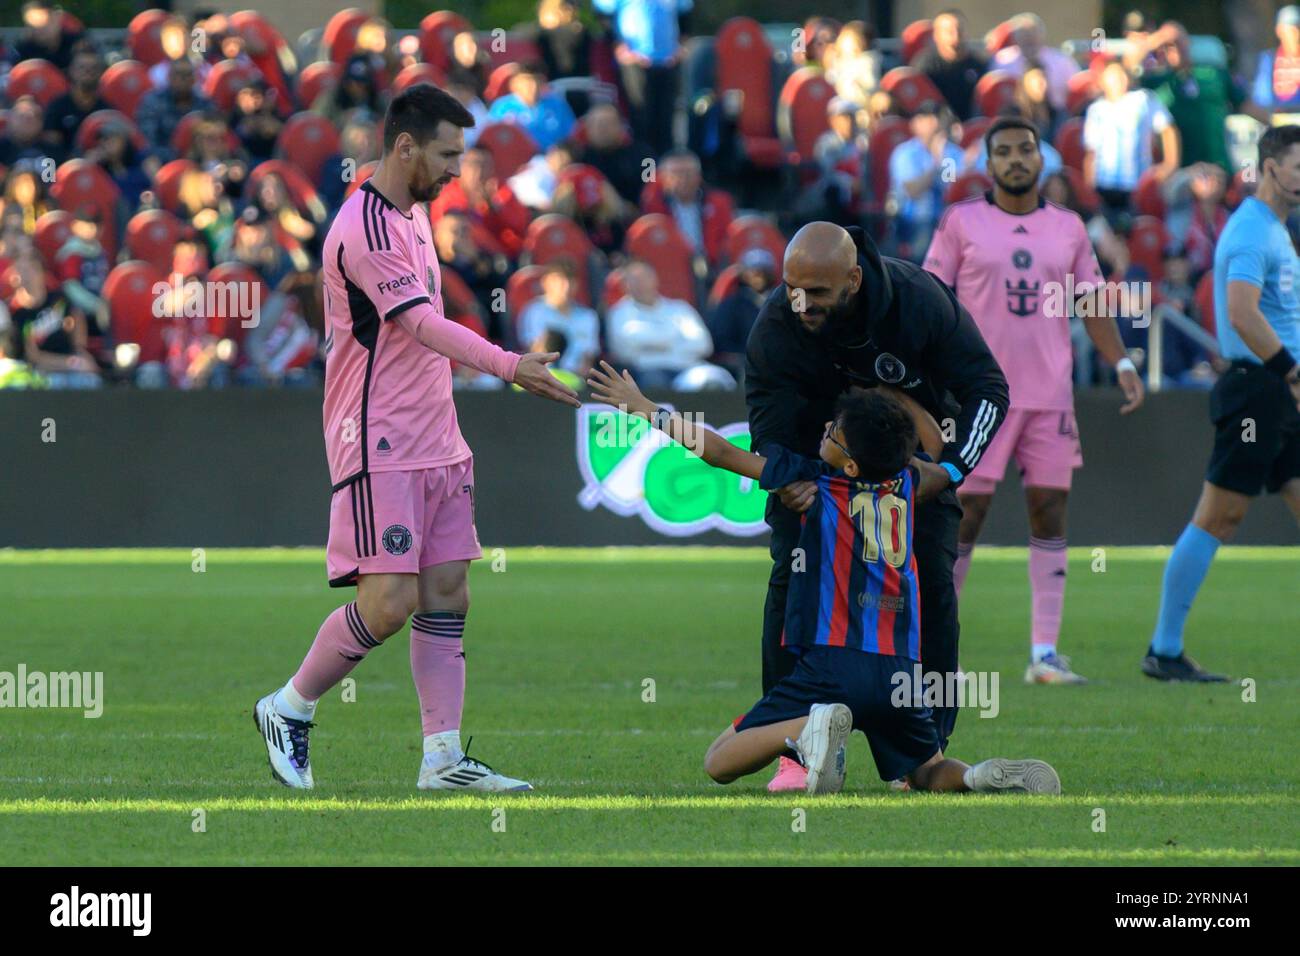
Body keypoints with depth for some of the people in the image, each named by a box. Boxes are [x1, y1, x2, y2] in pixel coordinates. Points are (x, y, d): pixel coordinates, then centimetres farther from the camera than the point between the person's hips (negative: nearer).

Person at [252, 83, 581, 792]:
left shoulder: (412, 214, 15)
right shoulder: (364, 228, -16)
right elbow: (423, 324, -24)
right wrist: (510, 367, -33)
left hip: (437, 441, 9)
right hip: (379, 444, -9)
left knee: (446, 592, 4)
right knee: (389, 600, -13)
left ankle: (443, 757, 4)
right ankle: (288, 710, 6)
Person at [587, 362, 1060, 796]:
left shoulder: (816, 481, 1)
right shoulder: (906, 484, 12)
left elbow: (721, 452, 8)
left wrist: (643, 407, 18)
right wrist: (897, 395, 40)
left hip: (832, 667, -5)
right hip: (900, 668, 5)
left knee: (720, 762, 1)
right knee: (929, 774, 25)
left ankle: (809, 728, -26)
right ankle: (989, 777, -10)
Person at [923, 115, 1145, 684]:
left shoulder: (1068, 228, 11)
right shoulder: (962, 222, 2)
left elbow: (1091, 305, 14)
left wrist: (1122, 363, 1)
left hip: (1049, 394, 3)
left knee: (1049, 512, 0)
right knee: (966, 511, -6)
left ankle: (1045, 653, 2)